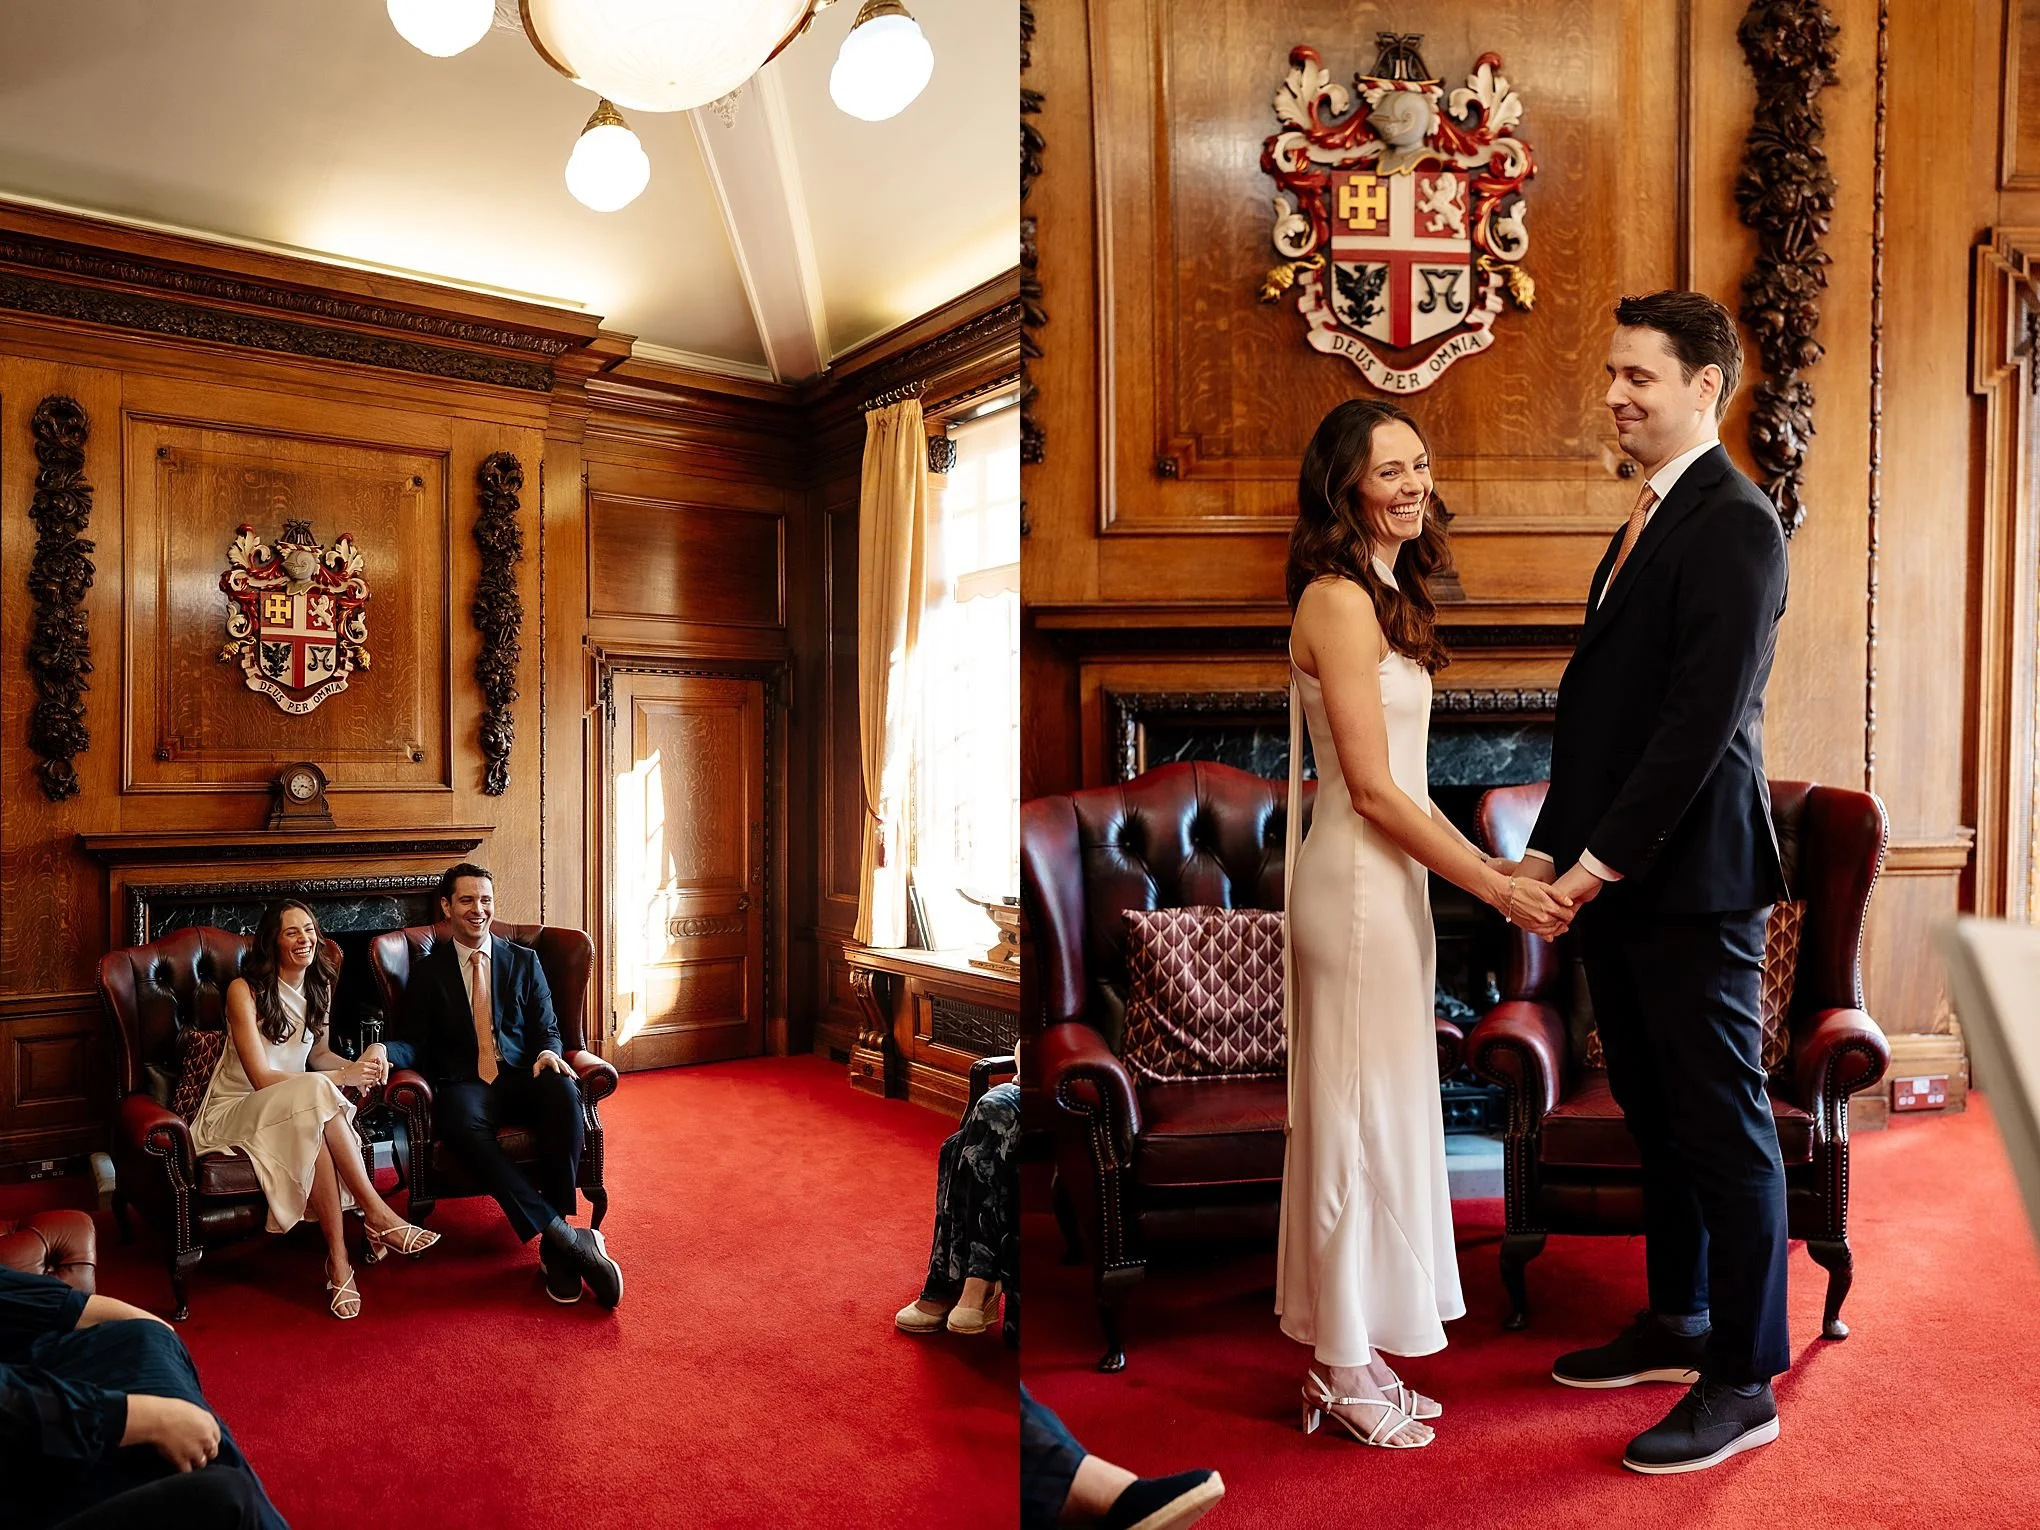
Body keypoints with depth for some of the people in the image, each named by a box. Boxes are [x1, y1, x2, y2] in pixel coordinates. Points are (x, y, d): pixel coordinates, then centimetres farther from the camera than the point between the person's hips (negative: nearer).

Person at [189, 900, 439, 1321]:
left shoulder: (319, 985, 5)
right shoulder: (245, 990, -14)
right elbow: (261, 1078, -19)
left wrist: (357, 1066, -9)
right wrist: (341, 1077, -25)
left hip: (294, 1111, 5)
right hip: (236, 1110, -5)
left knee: (315, 1134, -35)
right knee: (314, 1093, -37)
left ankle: (339, 1260, -35)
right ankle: (379, 1216, -35)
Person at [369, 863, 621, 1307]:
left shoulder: (523, 961, 16)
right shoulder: (428, 972, 15)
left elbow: (547, 1028, 12)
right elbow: (416, 1043, 10)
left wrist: (549, 1053, -12)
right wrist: (384, 1050, -13)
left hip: (522, 1077, 1)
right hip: (464, 1084, 0)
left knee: (564, 1092, -36)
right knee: (460, 1121, -38)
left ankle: (555, 1248, -32)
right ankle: (568, 1236, -41)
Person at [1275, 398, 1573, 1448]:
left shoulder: (1383, 594, 14)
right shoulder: (1339, 599, -15)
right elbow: (1371, 788, -18)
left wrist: (1482, 857, 12)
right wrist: (1491, 885, -12)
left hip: (1388, 881, 10)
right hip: (1356, 888, -10)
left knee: (1376, 1114, 15)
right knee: (1361, 1115, 2)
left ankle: (1351, 1352, 29)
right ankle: (1345, 1368, 19)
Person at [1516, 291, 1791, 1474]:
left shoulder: (1735, 525, -12)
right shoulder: (1650, 518, 17)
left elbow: (1705, 720, -20)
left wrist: (1604, 858, -18)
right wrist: (1553, 848, 10)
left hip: (1692, 882, -9)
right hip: (1618, 877, 9)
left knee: (1725, 1128, 3)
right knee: (1654, 1112, 18)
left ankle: (1744, 1383, 18)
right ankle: (1678, 1326, 34)